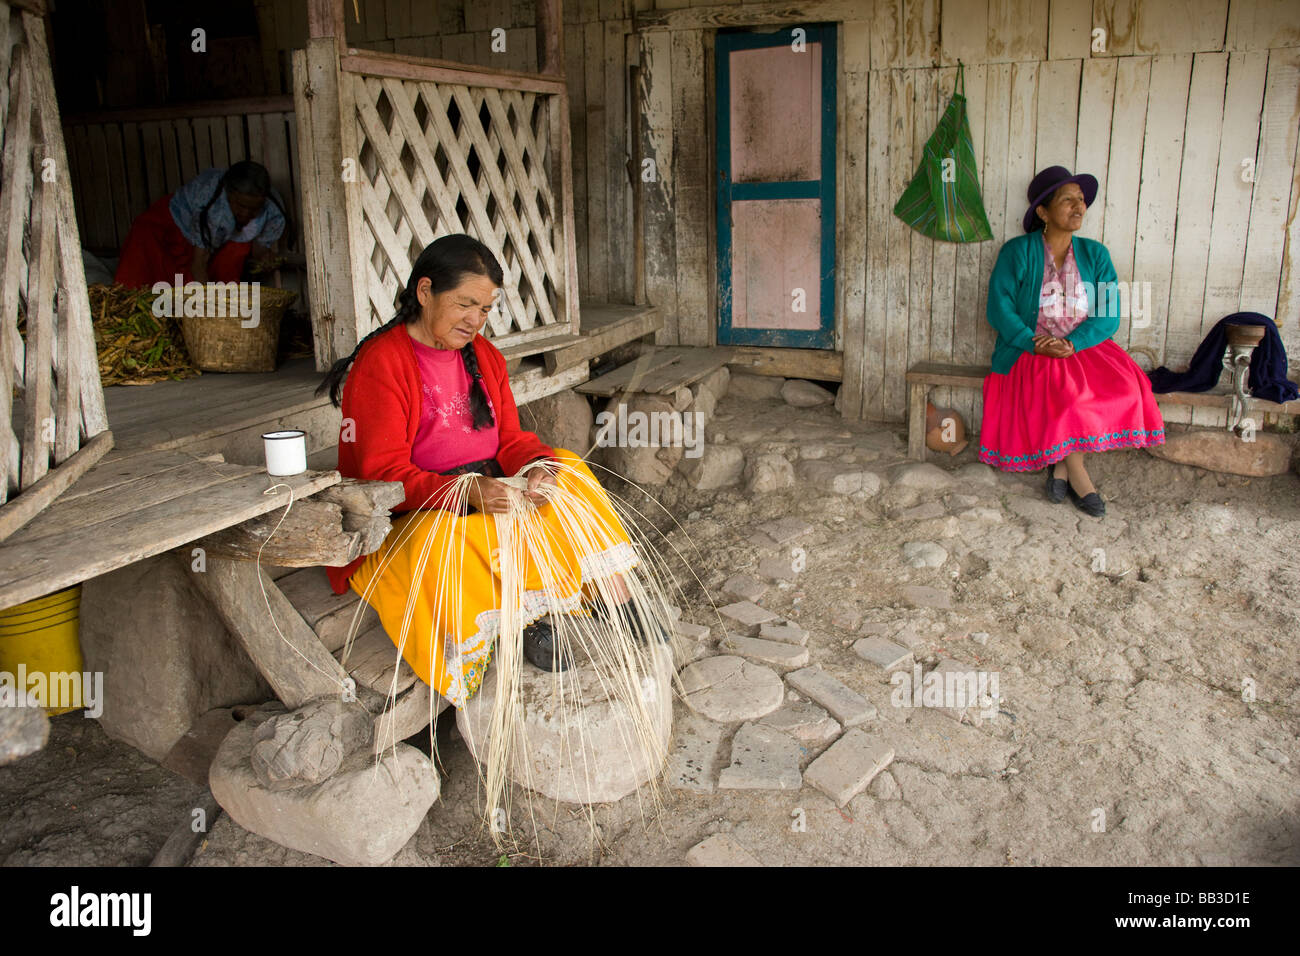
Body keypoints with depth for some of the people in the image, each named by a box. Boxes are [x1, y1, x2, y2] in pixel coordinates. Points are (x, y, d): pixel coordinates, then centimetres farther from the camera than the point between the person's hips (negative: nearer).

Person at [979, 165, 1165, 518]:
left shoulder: (1095, 254, 10)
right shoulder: (1017, 251, 1)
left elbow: (1109, 315, 0)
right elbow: (999, 309, -7)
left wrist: (1071, 344, -18)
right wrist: (1036, 343, -21)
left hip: (1085, 347, 3)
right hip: (1028, 352, -3)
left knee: (1121, 386, -25)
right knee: (1064, 393, -32)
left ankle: (1062, 465, -12)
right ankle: (1077, 474, -12)